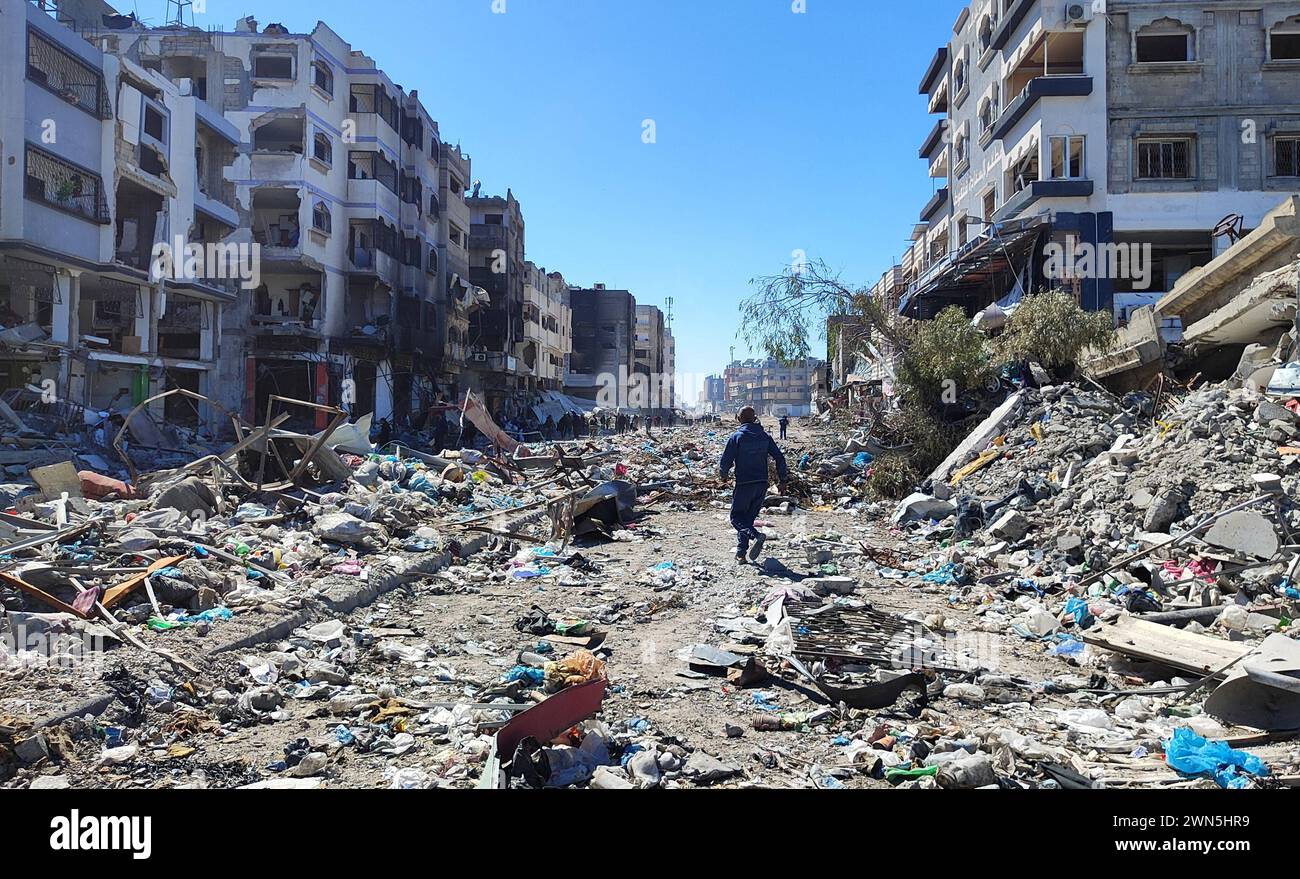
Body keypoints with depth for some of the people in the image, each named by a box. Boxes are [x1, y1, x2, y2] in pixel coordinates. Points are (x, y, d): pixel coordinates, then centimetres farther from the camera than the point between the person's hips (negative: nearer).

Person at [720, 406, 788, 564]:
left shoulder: (736, 437, -7)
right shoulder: (765, 436, 7)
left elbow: (726, 461, -8)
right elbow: (780, 458, 4)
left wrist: (724, 473, 14)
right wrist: (783, 480, 10)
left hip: (744, 484, -5)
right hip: (762, 485, 5)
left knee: (736, 518, 3)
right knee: (748, 518, 16)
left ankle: (756, 536, -25)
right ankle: (741, 554, 17)